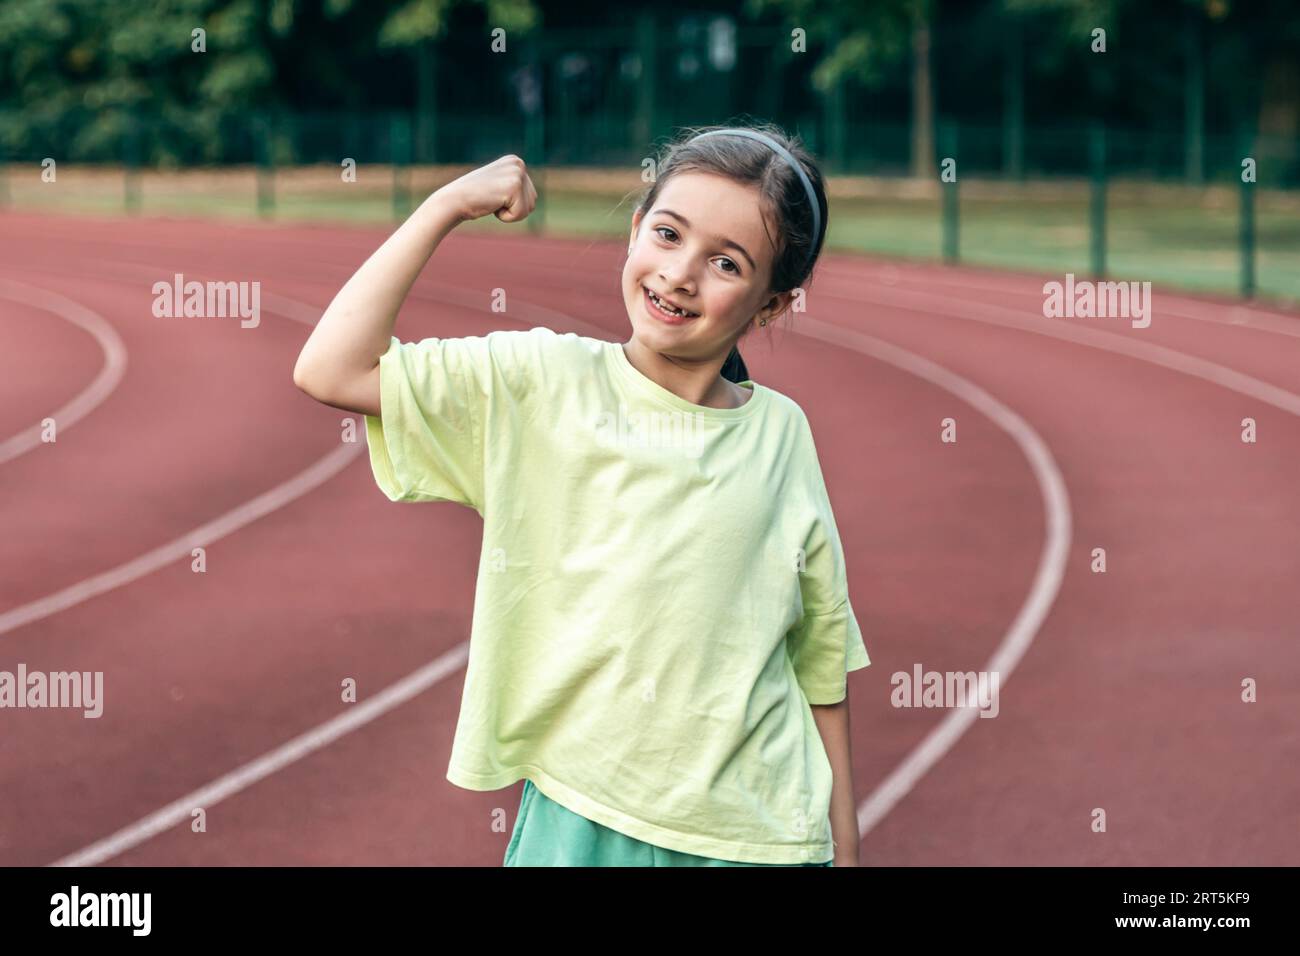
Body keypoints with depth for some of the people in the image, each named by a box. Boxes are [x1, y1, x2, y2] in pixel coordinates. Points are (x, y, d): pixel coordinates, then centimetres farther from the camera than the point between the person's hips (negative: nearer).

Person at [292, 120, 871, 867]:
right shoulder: (543, 384, -4)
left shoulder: (782, 434, 2)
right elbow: (331, 371, -14)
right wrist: (447, 208, -10)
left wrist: (844, 844, 10)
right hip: (579, 825, -1)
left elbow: (821, 661, 8)